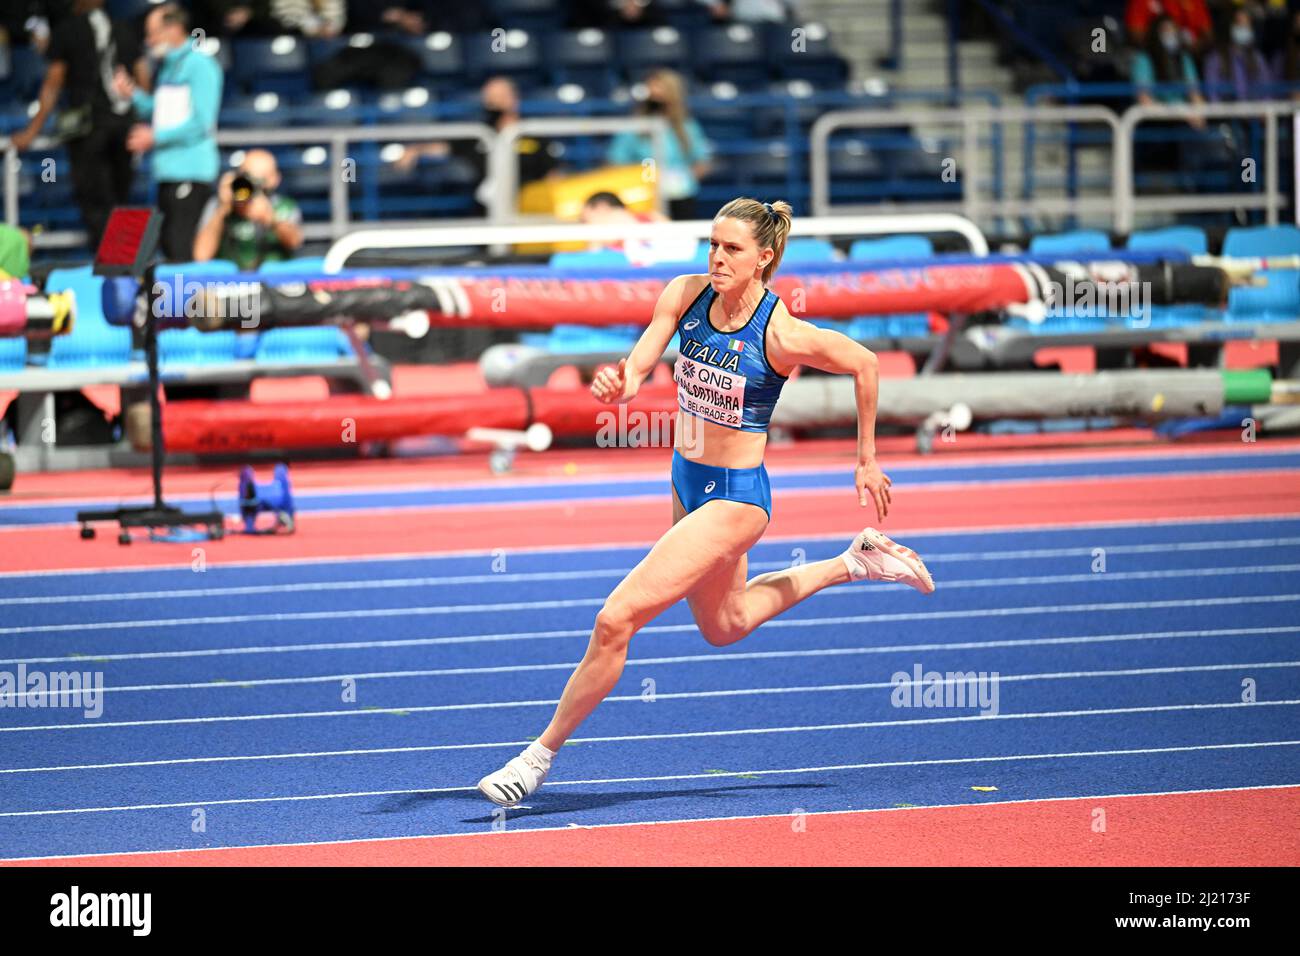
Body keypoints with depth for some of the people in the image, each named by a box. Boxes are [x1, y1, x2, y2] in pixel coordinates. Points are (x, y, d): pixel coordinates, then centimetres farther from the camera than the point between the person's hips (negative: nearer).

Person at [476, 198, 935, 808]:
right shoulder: (686, 294, -8)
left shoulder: (782, 334, -24)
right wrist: (615, 386, -36)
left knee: (615, 621, -15)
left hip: (734, 498, -8)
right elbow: (636, 371, -11)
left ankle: (543, 753, 0)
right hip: (687, 481, 8)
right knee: (724, 626, 31)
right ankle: (852, 563, 47)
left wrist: (867, 460, -2)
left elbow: (865, 364, -10)